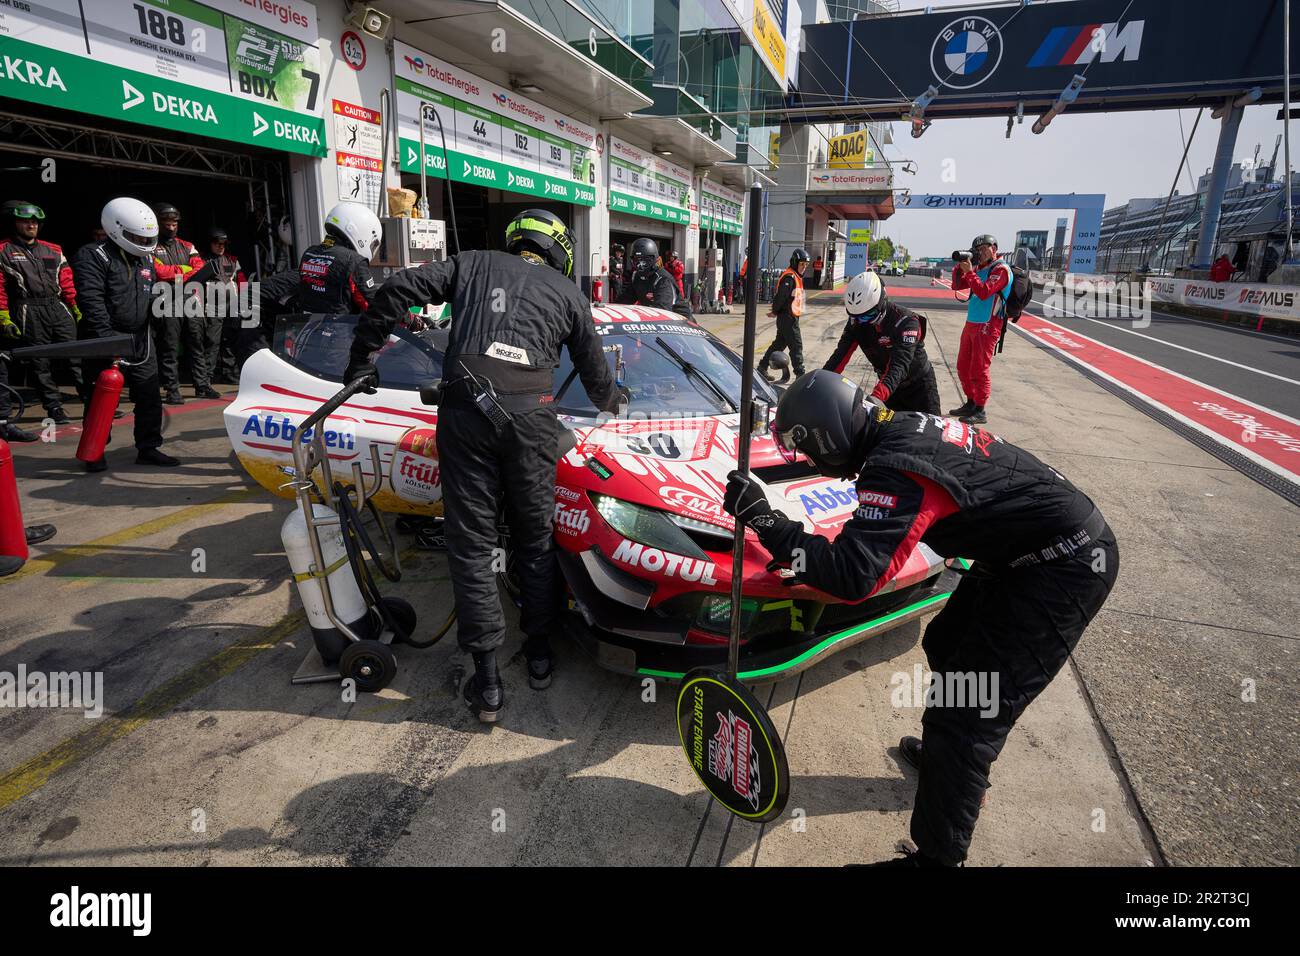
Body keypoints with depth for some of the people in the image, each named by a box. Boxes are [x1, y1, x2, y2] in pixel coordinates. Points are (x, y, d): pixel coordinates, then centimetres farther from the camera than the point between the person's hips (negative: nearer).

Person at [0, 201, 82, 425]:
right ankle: (54, 408, 8)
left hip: (59, 308, 3)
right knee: (41, 364, 3)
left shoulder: (53, 251, 16)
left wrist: (77, 309, 9)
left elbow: (67, 283, 15)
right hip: (30, 315, -3)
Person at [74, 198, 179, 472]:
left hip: (140, 341, 6)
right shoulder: (93, 257, -11)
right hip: (103, 343, -6)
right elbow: (92, 303, -21)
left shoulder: (146, 258, 13)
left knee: (150, 397, 6)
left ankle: (148, 448, 17)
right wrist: (107, 338, -30)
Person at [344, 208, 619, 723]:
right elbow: (595, 371, 27)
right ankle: (539, 652, 27)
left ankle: (487, 680, 8)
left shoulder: (473, 264, 22)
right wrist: (609, 404, 49)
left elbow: (397, 290, 11)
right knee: (535, 540, 15)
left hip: (465, 406, 0)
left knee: (471, 543, 5)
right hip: (530, 413, 0)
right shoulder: (567, 292, 21)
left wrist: (361, 358, 20)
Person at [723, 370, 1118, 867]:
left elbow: (854, 576, -33)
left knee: (969, 712, -7)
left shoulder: (895, 470, -28)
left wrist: (764, 518, -30)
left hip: (1066, 568, -10)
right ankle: (952, 752, 47)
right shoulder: (901, 424, 2)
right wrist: (806, 560, 13)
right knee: (946, 646, 24)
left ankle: (936, 856, 7)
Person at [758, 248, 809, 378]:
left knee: (780, 343, 16)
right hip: (788, 317, -10)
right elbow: (781, 296, -22)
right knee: (796, 345, -7)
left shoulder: (797, 277, 16)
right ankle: (800, 375, -3)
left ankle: (762, 367, 24)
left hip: (791, 317, 10)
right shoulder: (789, 277, -18)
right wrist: (775, 311, -8)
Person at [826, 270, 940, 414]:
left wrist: (877, 396, -59)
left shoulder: (906, 321, -31)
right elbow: (841, 353, -20)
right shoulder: (856, 321, -13)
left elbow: (899, 364, -43)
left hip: (918, 385, -4)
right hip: (888, 385, 5)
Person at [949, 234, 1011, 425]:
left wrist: (969, 271, -20)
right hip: (971, 324, 8)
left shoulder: (1001, 269, -9)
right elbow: (956, 285, 15)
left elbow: (984, 292, -21)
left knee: (979, 370, -8)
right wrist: (960, 265, 1)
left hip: (987, 327, -8)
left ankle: (980, 411, -1)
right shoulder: (978, 268, 14)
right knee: (963, 367, 12)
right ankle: (971, 404, 24)